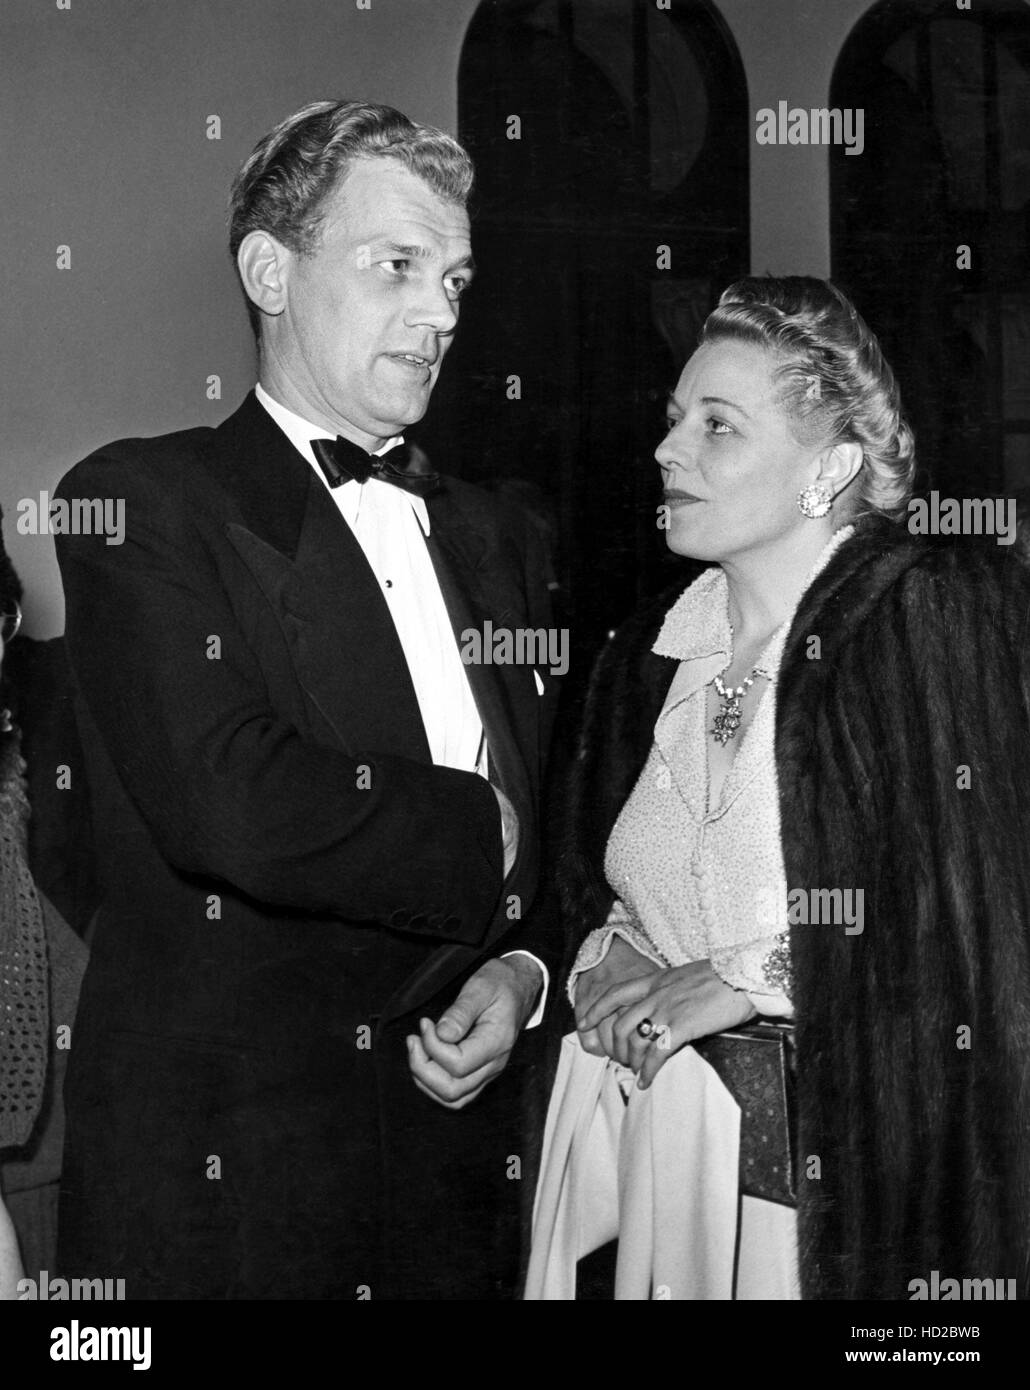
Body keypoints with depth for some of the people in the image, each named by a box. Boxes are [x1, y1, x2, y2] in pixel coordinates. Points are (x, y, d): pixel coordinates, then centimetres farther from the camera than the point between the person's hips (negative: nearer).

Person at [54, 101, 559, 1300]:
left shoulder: (482, 534, 14)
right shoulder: (143, 502, -8)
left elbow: (558, 808, 16)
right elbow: (233, 808, -23)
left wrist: (521, 973, -4)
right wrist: (486, 831, -9)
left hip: (460, 1151, 6)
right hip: (221, 1171, -5)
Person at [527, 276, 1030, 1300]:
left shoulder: (946, 611, -9)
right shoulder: (645, 657, 10)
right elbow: (595, 889, 18)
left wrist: (742, 979, -14)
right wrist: (609, 954, -4)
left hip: (865, 1173, -5)